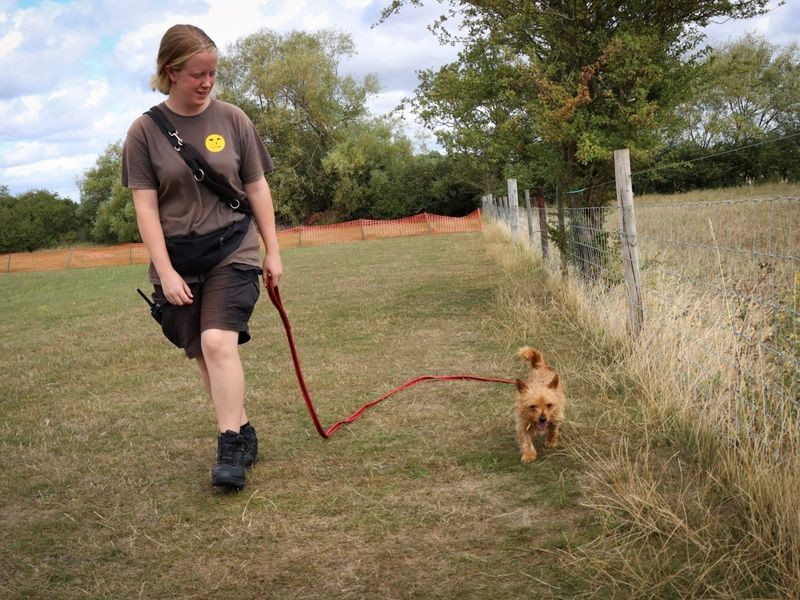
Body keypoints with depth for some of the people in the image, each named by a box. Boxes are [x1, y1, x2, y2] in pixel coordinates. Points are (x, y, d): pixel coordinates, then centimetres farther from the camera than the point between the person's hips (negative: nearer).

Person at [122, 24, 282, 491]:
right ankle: (245, 434, 24)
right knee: (204, 356, 6)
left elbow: (257, 188, 6)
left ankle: (231, 450, -14)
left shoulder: (232, 119, 0)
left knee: (218, 342, -19)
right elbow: (145, 206, -4)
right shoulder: (145, 130, -3)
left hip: (233, 254, -1)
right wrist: (165, 271, -10)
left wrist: (273, 251, 6)